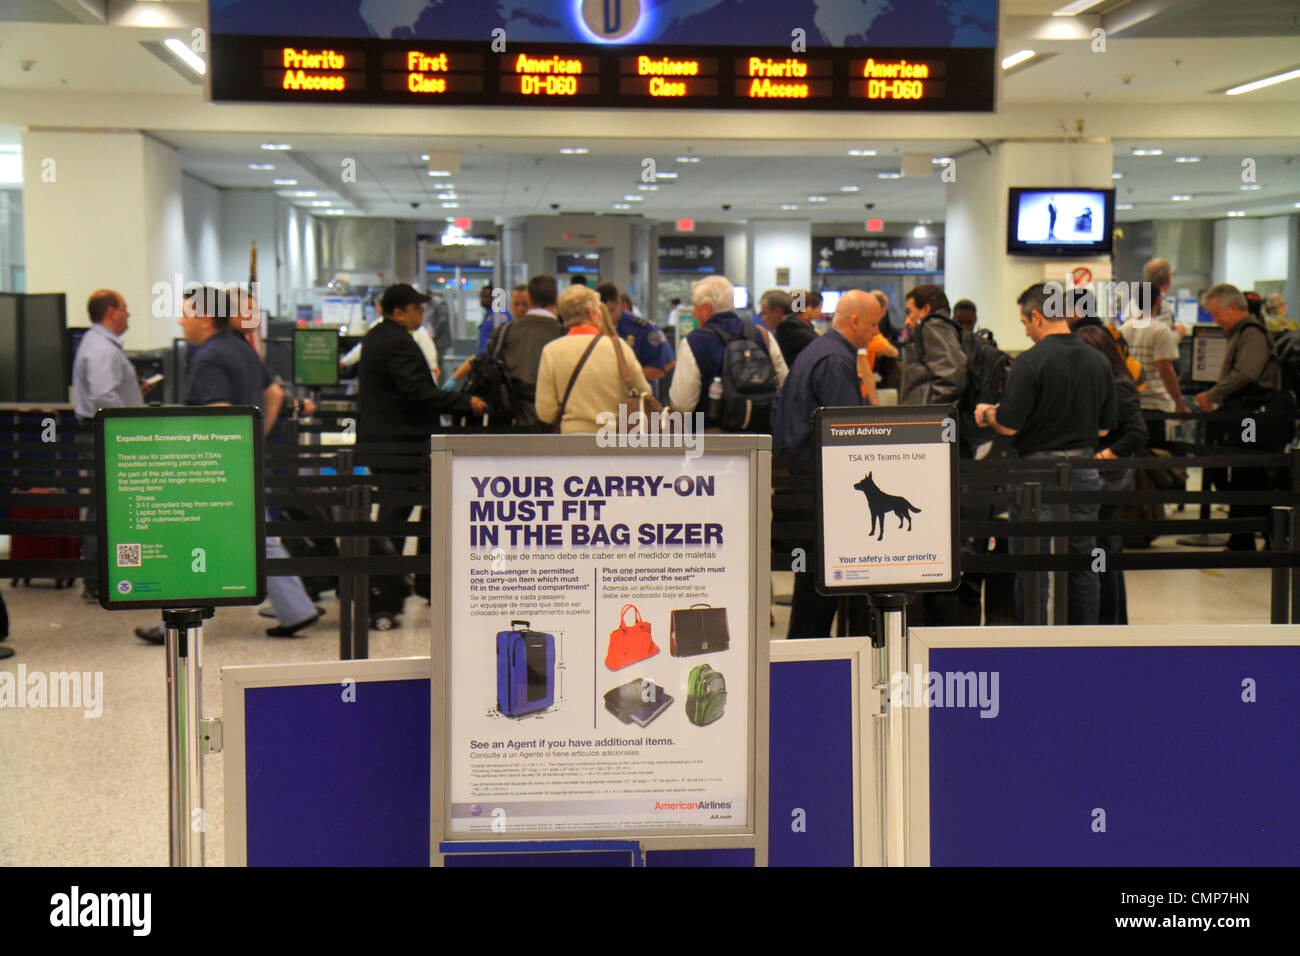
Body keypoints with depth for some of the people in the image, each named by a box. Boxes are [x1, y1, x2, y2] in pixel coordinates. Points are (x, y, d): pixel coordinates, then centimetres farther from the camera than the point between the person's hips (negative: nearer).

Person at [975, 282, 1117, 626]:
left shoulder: (1030, 361, -14)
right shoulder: (1098, 361, 5)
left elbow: (1008, 426, -16)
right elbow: (1104, 429, 10)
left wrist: (986, 414, 4)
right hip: (1084, 473, 6)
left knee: (1031, 571, 2)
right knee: (1083, 567, 13)